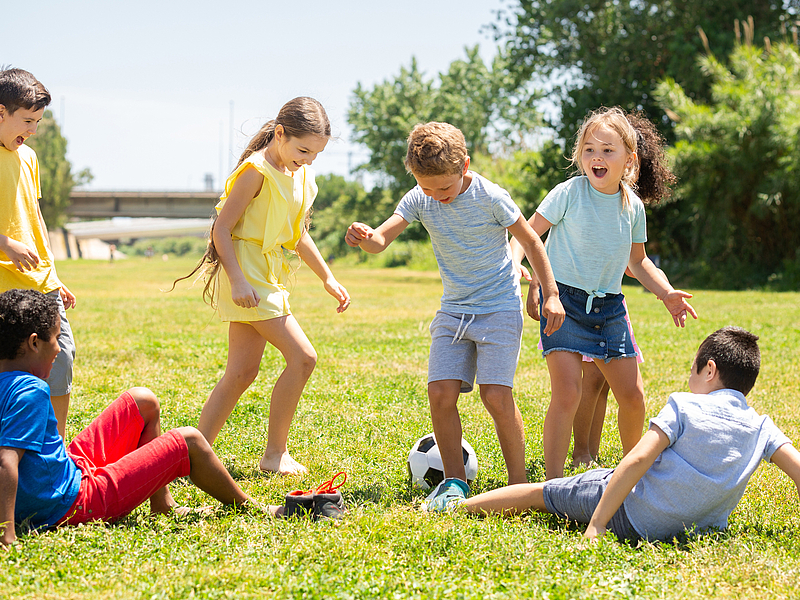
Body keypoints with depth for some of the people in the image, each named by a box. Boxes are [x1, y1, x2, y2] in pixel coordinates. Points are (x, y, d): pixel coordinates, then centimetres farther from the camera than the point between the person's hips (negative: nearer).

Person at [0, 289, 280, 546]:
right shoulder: (31, 391, -26)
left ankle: (162, 505, 22)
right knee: (188, 441, 0)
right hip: (74, 506, -10)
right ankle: (249, 507, 21)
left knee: (142, 401, 17)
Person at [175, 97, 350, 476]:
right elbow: (221, 228, -15)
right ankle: (275, 454, -1)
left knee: (242, 372, 7)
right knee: (302, 357, -12)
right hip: (247, 275, -9)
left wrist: (328, 278, 23)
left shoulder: (300, 175, 13)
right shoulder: (256, 171, -14)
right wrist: (237, 281, -24)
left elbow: (297, 234, 25)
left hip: (269, 277, 9)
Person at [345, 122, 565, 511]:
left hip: (499, 307, -5)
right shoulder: (420, 200, -4)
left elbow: (531, 242, -5)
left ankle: (519, 485, 0)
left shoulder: (491, 198, -15)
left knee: (497, 396, -14)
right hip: (453, 309, 5)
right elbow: (383, 237, -13)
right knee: (441, 394, -7)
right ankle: (455, 481, 10)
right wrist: (366, 238, -38)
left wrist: (551, 295, -6)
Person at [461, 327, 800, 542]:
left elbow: (637, 459, -21)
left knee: (539, 492, 14)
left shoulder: (684, 407, -12)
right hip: (699, 526, 5)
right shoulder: (760, 427, 0)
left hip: (631, 519, -5)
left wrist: (595, 526, -22)